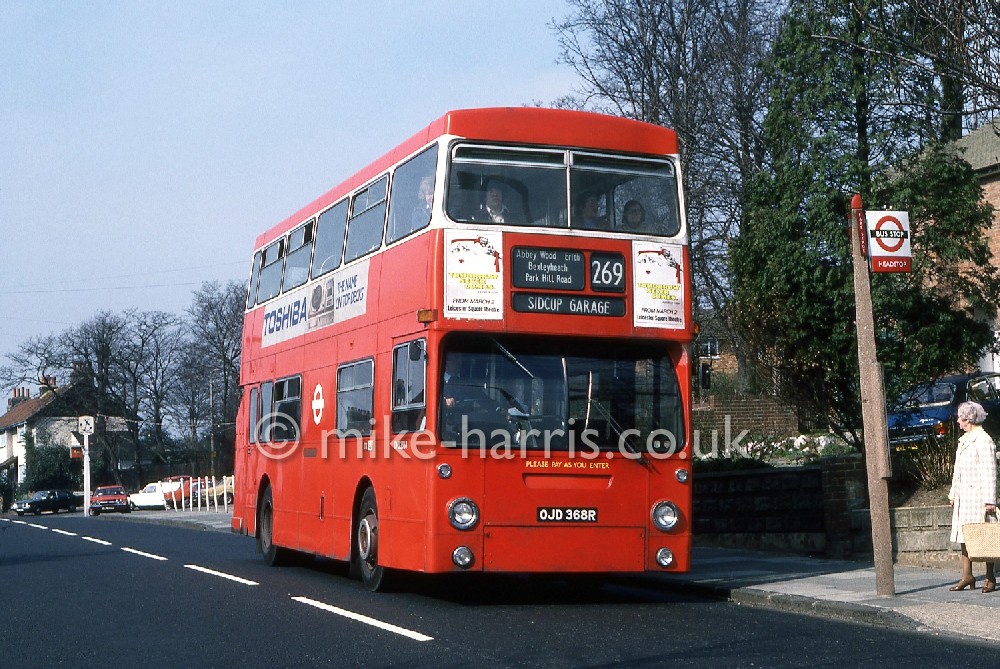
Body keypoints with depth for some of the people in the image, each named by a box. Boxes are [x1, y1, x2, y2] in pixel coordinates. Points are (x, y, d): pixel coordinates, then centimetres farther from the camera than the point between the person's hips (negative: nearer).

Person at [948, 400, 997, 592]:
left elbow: (989, 473, -15)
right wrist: (953, 494, 21)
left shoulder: (984, 441, -11)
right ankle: (967, 576, 11)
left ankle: (990, 578, 4)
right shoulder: (964, 440, 15)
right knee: (964, 535, 7)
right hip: (963, 496, 9)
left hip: (978, 495, -8)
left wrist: (989, 500, -18)